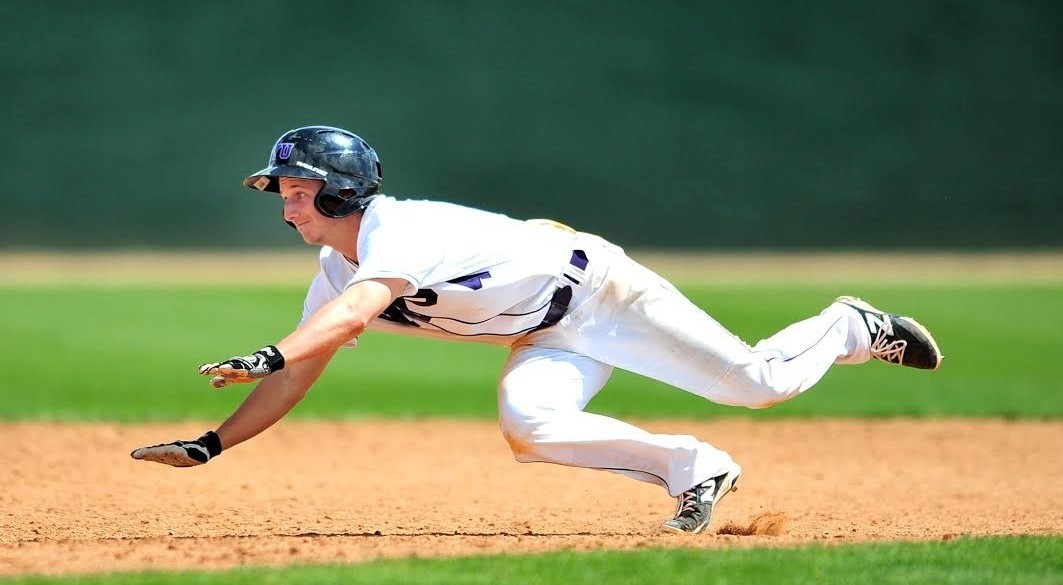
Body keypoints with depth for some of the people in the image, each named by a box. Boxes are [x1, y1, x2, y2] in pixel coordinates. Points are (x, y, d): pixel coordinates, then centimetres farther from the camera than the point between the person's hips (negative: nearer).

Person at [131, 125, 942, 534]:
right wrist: (212, 445, -9)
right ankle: (691, 468, -2)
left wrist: (267, 357, -58)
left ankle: (855, 328, 22)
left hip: (596, 286, -8)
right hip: (550, 340, 8)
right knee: (527, 424, -20)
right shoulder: (336, 272, 0)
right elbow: (297, 381, 1)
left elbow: (354, 314, -46)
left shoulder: (399, 229, -27)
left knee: (759, 382, -9)